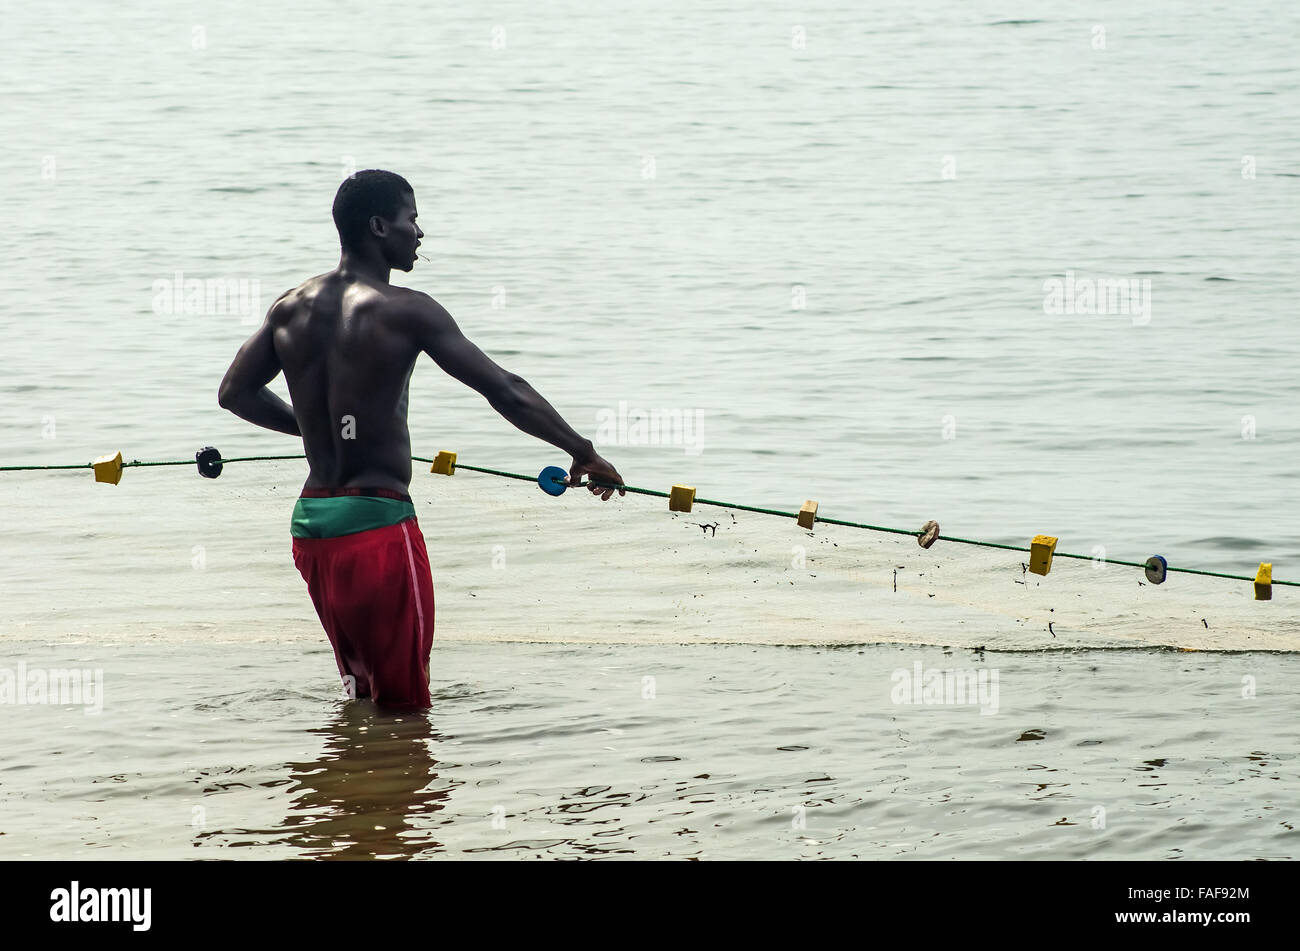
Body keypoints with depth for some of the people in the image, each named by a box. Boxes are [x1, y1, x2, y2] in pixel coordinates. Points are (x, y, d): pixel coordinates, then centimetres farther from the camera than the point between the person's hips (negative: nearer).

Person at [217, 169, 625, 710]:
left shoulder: (292, 309, 8)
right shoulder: (403, 311, -11)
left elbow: (235, 393, 19)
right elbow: (504, 391, -13)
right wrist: (583, 453, -6)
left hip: (311, 523, 7)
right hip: (378, 522, -7)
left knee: (363, 692, 20)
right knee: (402, 704, -2)